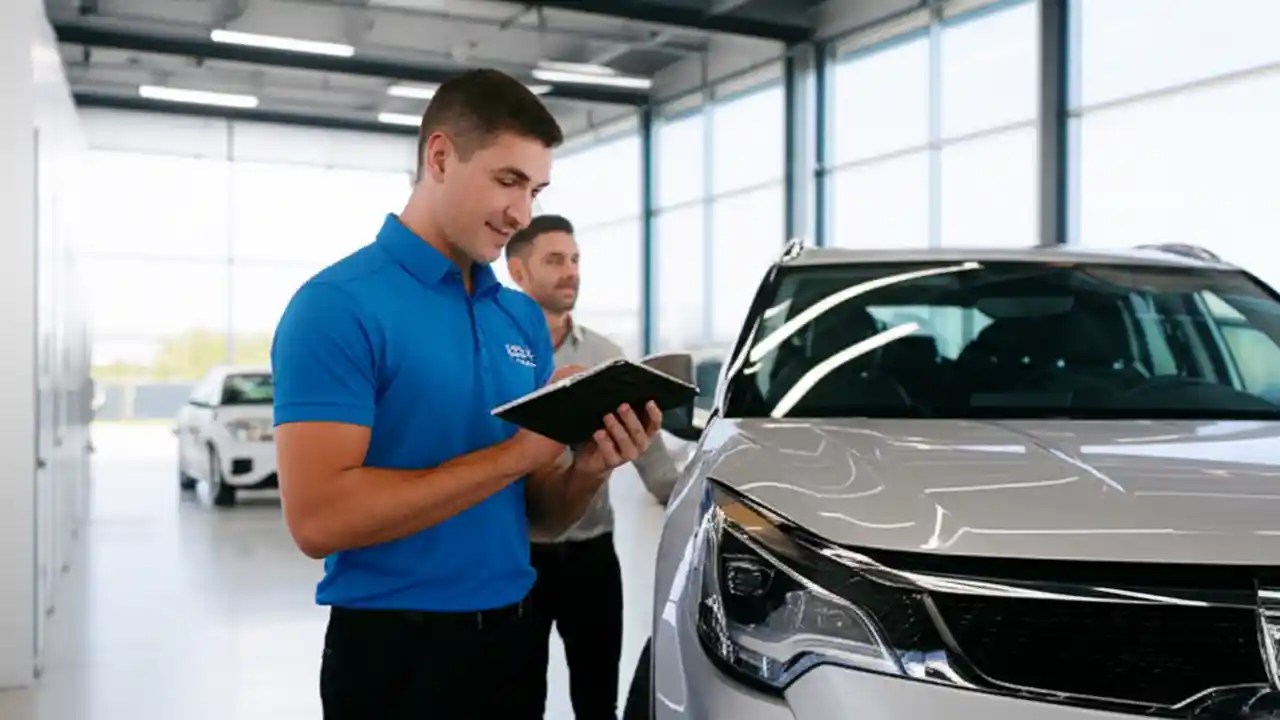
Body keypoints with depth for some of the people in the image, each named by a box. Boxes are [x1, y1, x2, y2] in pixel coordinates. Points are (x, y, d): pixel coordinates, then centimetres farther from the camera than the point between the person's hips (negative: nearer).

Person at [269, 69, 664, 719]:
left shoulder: (524, 318, 7)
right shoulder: (339, 305, -13)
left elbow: (537, 515, 12)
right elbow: (318, 518, -23)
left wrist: (589, 469, -11)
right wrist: (519, 451, -21)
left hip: (511, 636, 7)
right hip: (394, 652, -6)